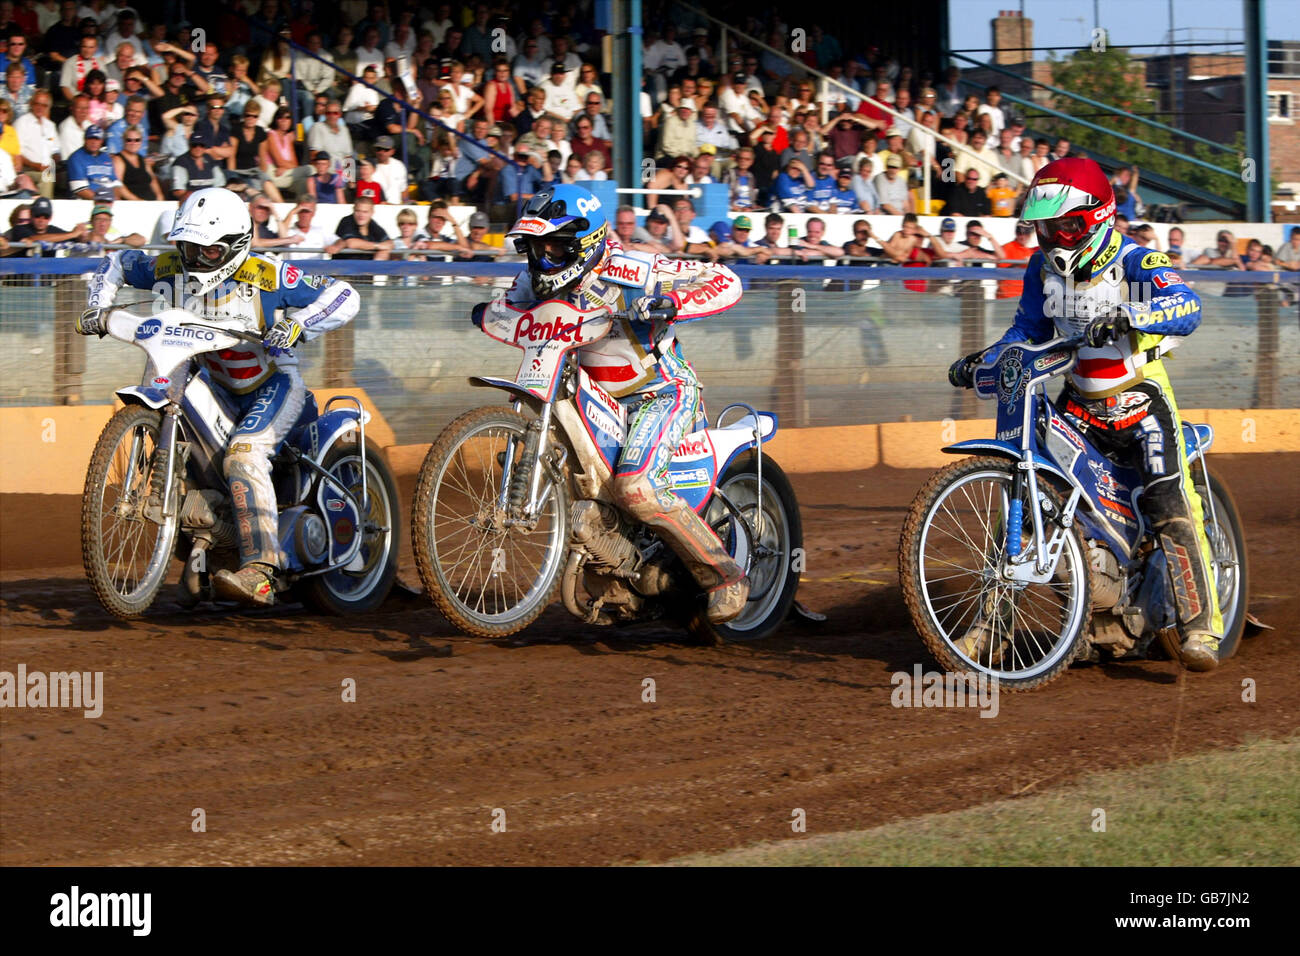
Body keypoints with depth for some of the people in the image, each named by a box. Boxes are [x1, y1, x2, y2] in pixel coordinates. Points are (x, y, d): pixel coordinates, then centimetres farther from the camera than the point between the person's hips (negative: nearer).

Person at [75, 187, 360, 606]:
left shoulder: (265, 274, -20)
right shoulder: (169, 269, -6)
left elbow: (344, 295, -18)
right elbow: (118, 264, 13)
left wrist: (297, 323, -34)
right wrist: (98, 307, -3)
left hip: (274, 382, -7)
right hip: (218, 386, 7)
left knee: (244, 453, -31)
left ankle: (259, 573, -41)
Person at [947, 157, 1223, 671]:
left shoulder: (1135, 261, -13)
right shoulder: (1043, 267, 7)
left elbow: (1187, 308, -29)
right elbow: (1029, 329, 18)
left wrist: (1127, 317, -47)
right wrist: (984, 360, 1)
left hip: (1139, 397, -6)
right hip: (1078, 402, 6)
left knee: (1170, 505, -21)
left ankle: (1200, 628, -23)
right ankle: (991, 619, 5)